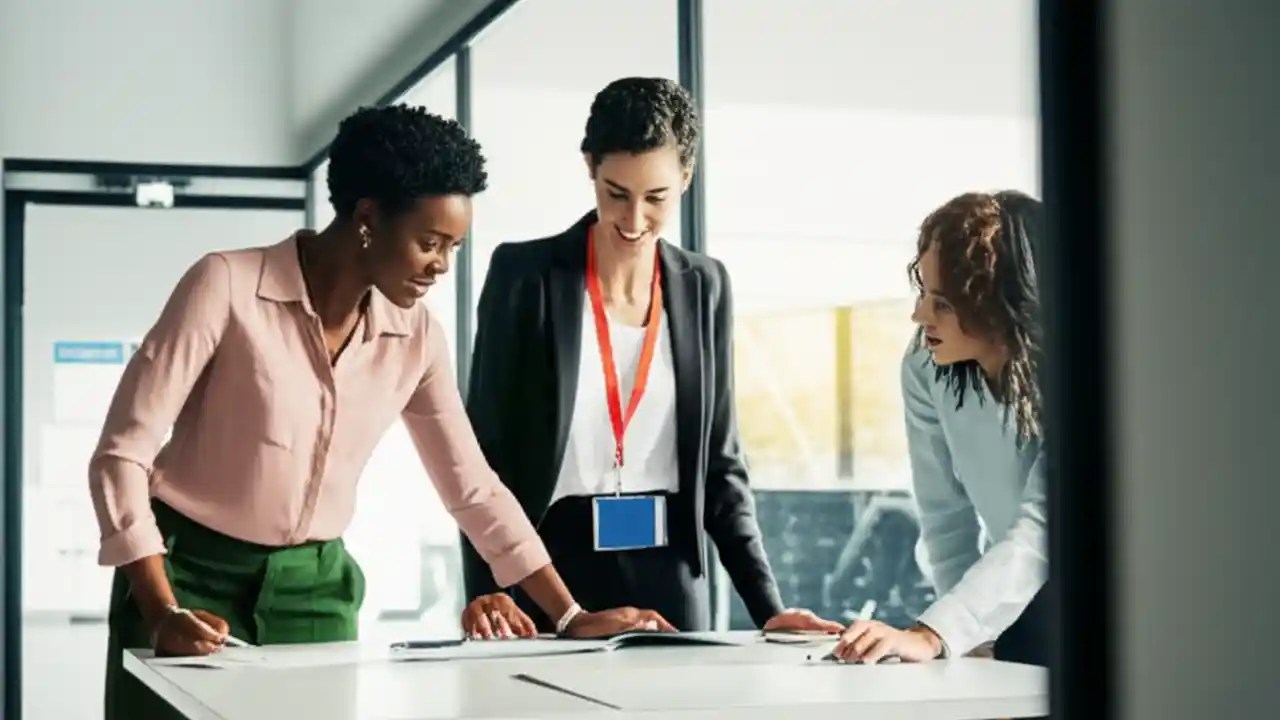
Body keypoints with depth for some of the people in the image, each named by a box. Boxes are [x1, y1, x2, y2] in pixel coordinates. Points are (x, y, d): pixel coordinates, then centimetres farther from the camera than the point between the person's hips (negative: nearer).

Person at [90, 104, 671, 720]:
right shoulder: (227, 287, -17)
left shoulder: (416, 335, -2)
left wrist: (570, 617, 3)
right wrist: (163, 614, -25)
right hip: (191, 573, -4)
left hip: (314, 586, 4)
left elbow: (472, 487, 6)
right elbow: (122, 454, -16)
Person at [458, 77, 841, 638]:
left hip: (670, 584, 3)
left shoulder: (704, 286, 6)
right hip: (549, 579, -3)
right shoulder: (525, 274, -5)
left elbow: (720, 462, 8)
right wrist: (484, 589, -18)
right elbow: (485, 450, -5)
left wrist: (768, 608, -1)